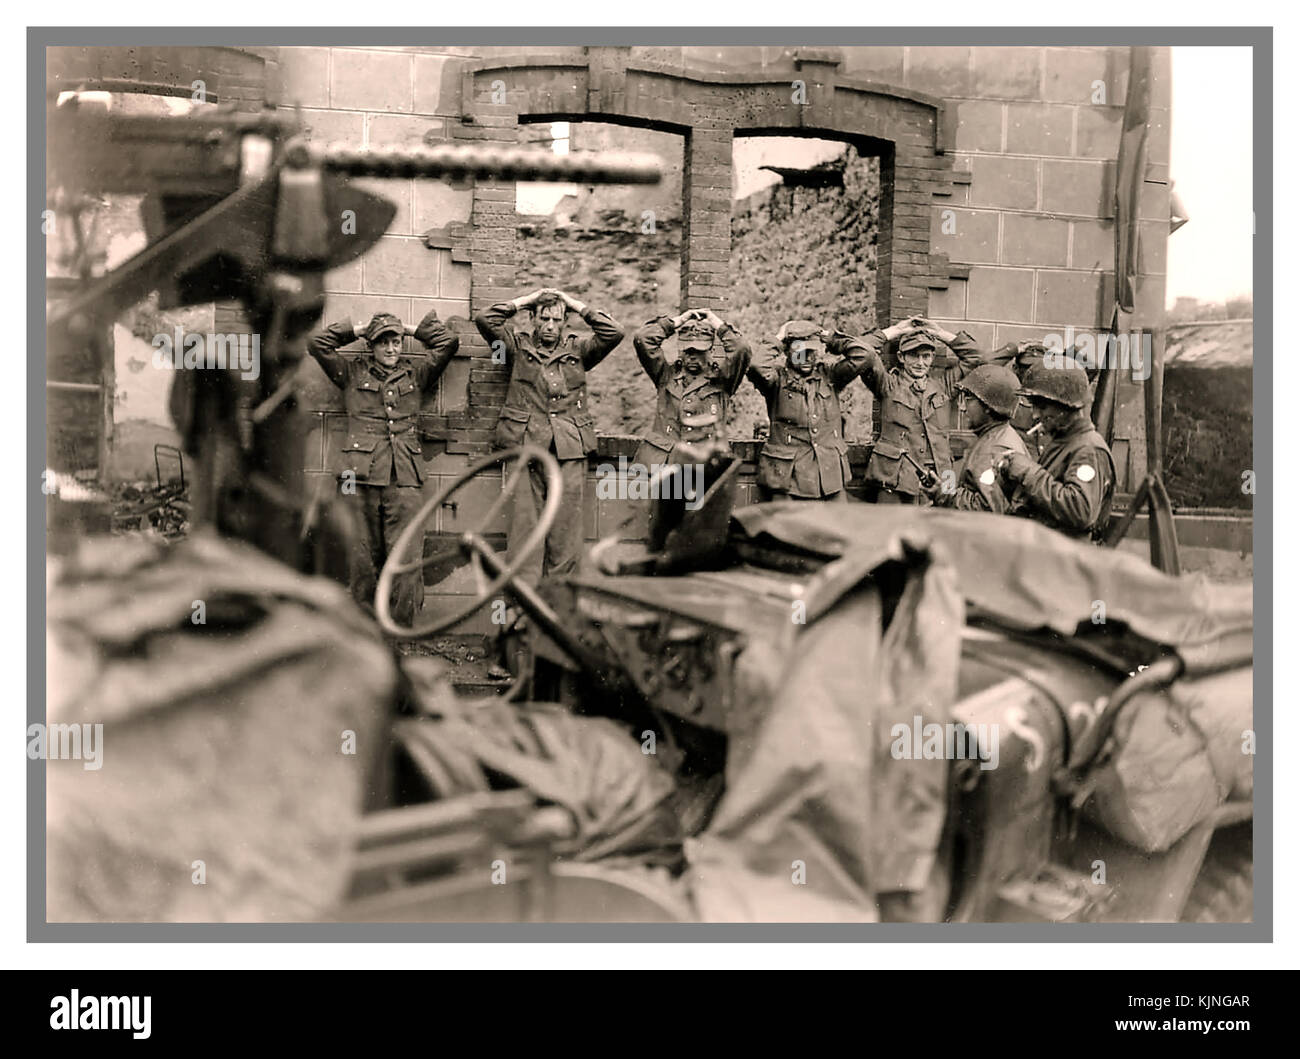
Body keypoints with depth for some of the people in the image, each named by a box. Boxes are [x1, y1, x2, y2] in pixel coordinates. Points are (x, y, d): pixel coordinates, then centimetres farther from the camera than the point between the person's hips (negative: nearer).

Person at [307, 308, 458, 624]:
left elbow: (449, 343, 15)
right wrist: (355, 331, 17)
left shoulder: (416, 374, 19)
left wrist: (413, 330, 22)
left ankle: (402, 628, -4)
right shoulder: (353, 373, 16)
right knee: (363, 555, -2)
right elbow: (317, 343, 9)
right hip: (361, 474, 0)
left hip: (405, 477, 1)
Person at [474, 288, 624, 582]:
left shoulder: (578, 349, 15)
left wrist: (576, 304, 7)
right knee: (525, 522, -4)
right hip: (525, 444, -1)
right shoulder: (518, 346, 12)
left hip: (570, 448, 1)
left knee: (566, 524, -1)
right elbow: (485, 320, 0)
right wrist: (525, 300, 7)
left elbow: (614, 333, 3)